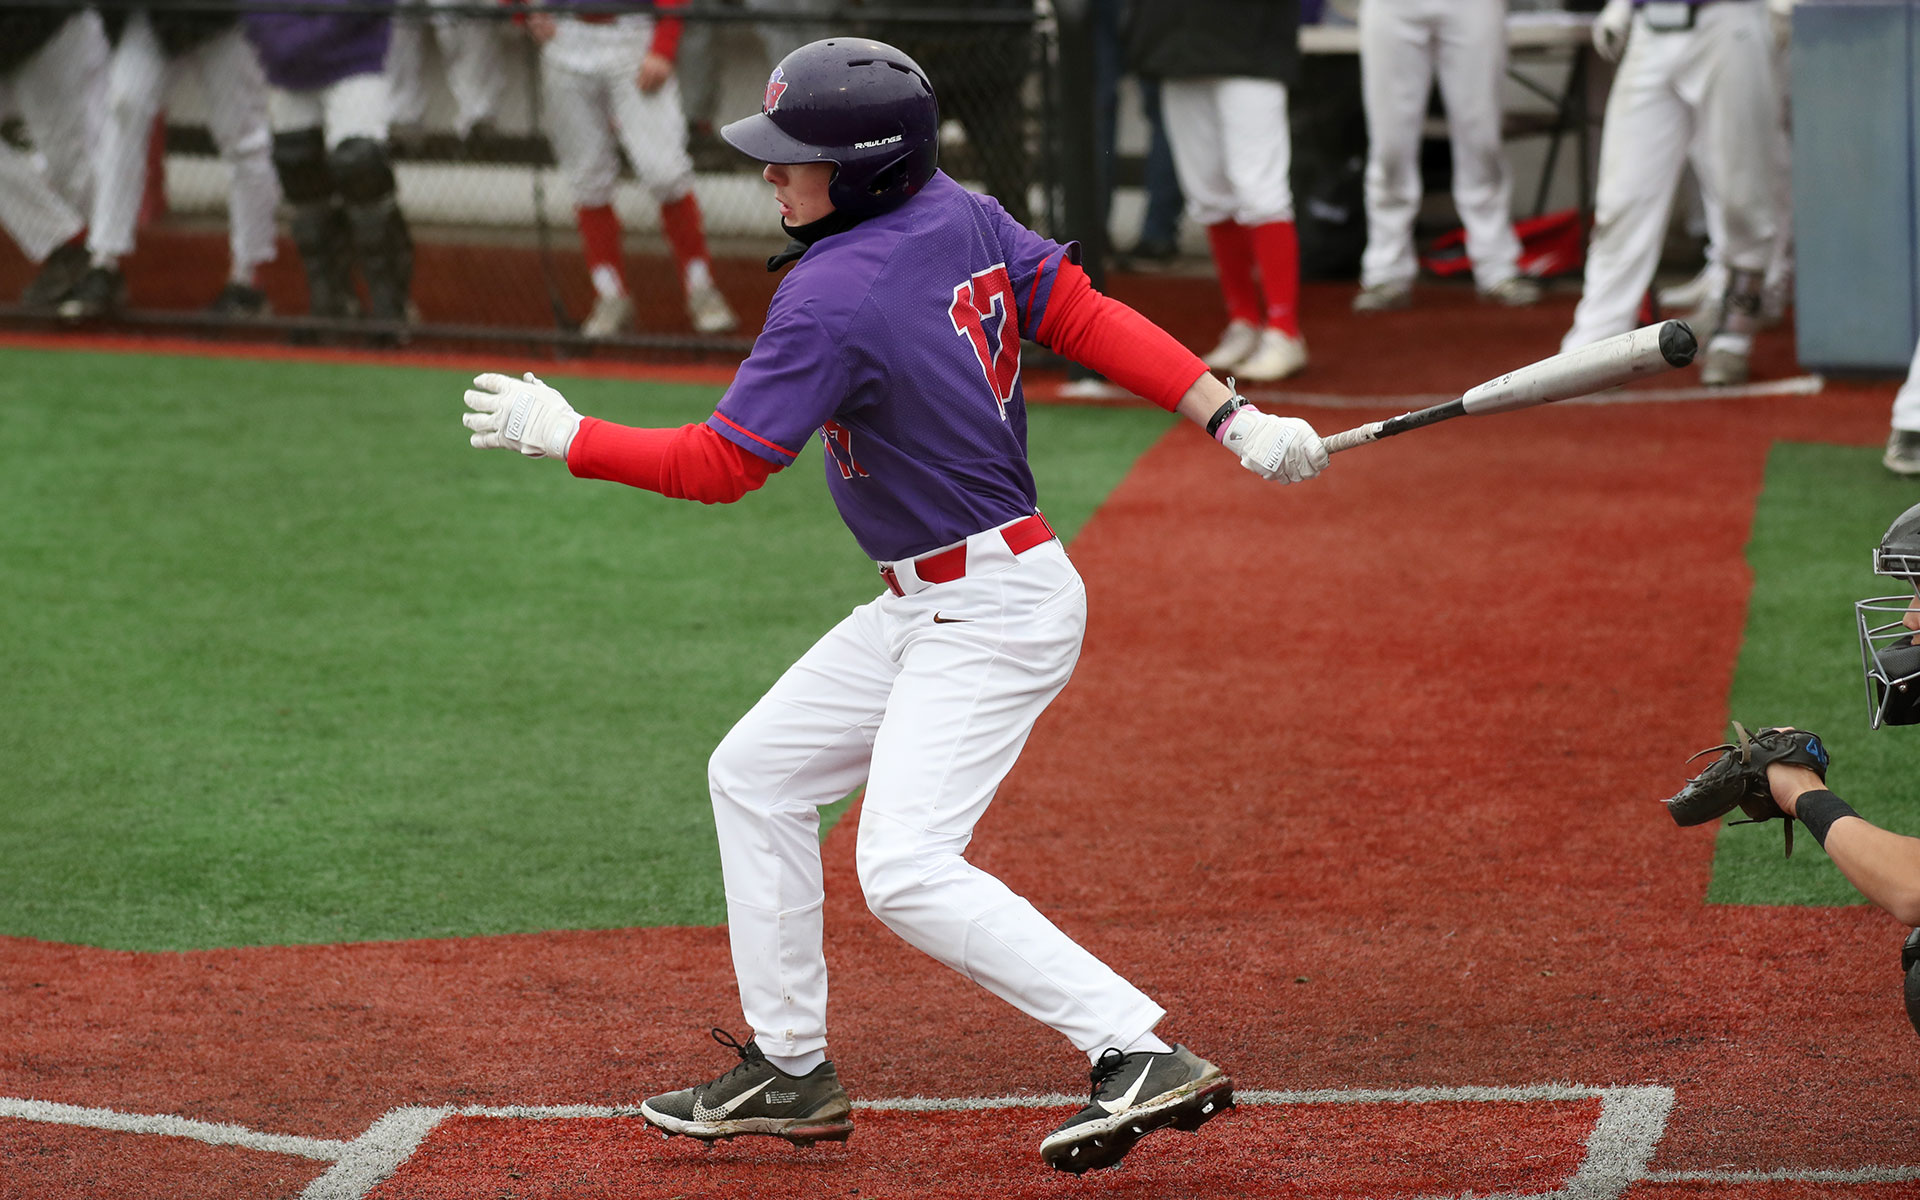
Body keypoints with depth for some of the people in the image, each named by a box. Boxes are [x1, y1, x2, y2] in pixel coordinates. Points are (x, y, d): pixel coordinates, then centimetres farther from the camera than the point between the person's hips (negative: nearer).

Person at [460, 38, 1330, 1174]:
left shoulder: (831, 298, -22)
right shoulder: (963, 216, 3)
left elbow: (720, 464, -17)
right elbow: (1084, 315, 1)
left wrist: (560, 433, -7)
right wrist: (1235, 416, -2)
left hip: (995, 611, -11)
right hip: (925, 609, 11)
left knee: (907, 870, -18)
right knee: (756, 774, 15)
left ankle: (1144, 1058, -19)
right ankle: (790, 1070, 21)